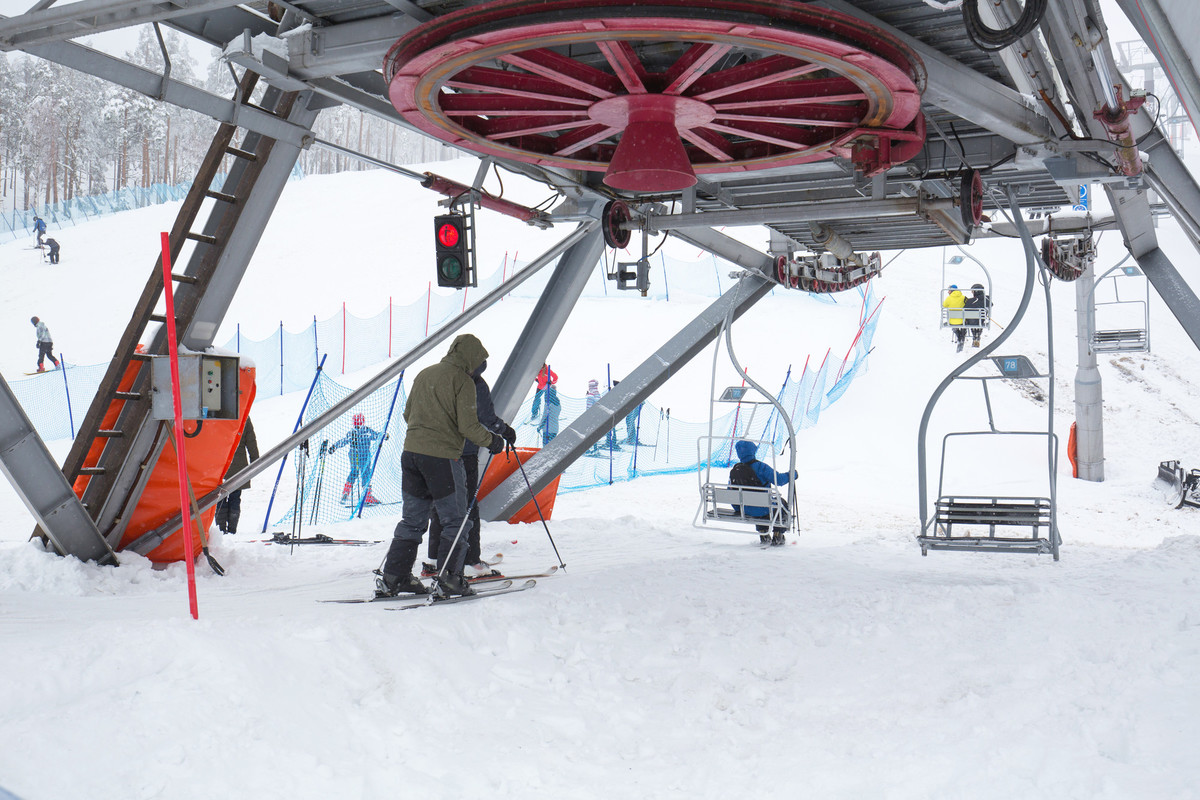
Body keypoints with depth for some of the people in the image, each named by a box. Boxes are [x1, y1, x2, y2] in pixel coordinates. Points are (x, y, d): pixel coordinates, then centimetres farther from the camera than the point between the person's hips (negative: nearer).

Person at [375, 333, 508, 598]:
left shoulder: (423, 374, 14)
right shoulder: (463, 381, -7)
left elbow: (408, 414, 20)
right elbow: (468, 425, -13)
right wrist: (492, 441, 3)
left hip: (411, 451, 7)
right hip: (443, 456, -7)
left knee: (412, 519, 15)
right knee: (454, 520, 4)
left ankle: (393, 578, 15)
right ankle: (448, 579, 0)